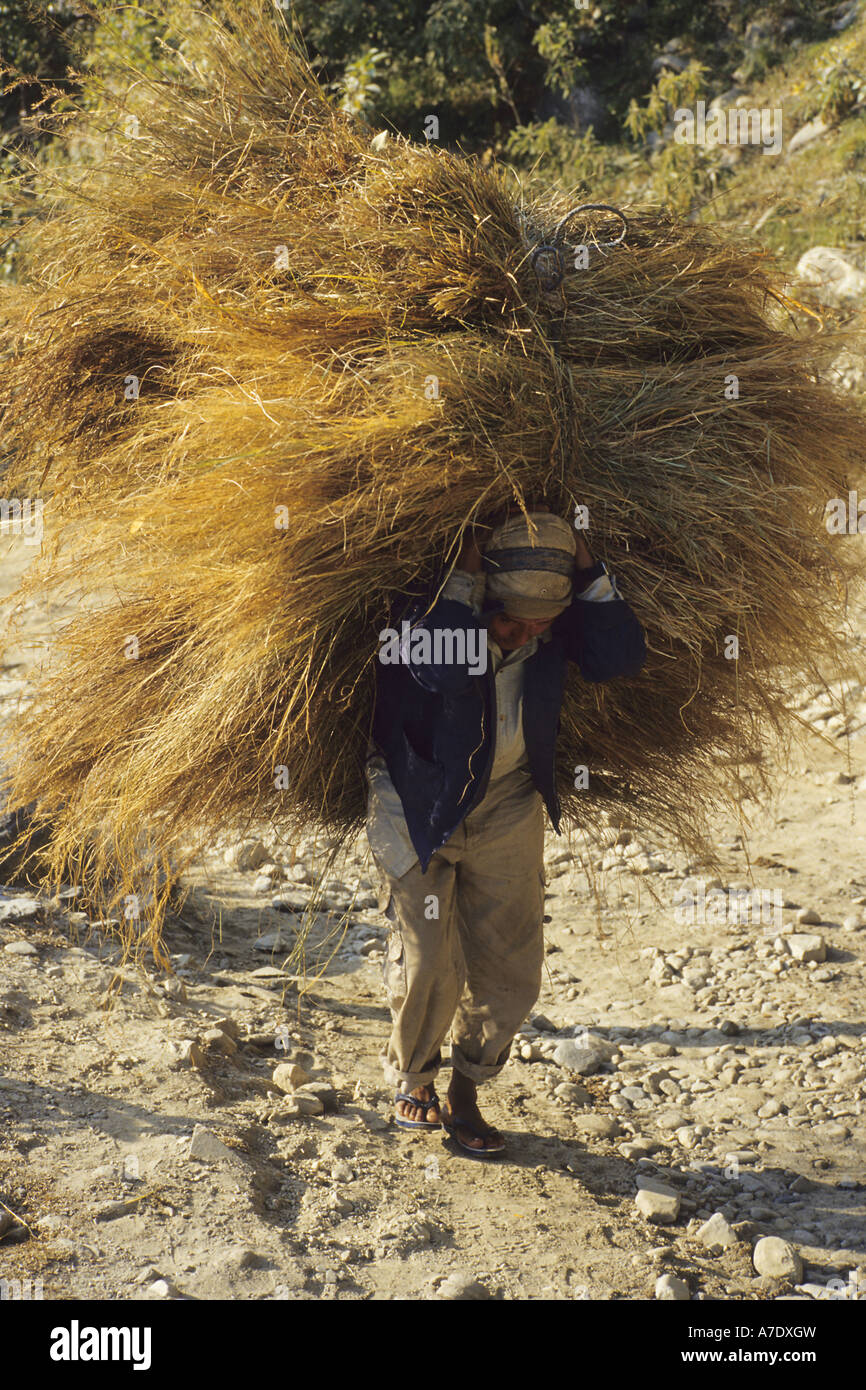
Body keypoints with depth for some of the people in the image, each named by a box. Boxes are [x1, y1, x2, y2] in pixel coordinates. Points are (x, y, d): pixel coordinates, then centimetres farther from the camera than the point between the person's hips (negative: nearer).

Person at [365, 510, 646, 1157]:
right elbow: (449, 674, -42)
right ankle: (412, 1082, 24)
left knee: (510, 968, 5)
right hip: (419, 801, -4)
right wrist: (464, 579, -34)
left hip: (508, 803, 4)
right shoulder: (426, 605, -24)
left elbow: (622, 656, -19)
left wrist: (588, 567, -24)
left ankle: (466, 1093, 25)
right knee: (429, 962, -5)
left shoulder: (556, 624, -10)